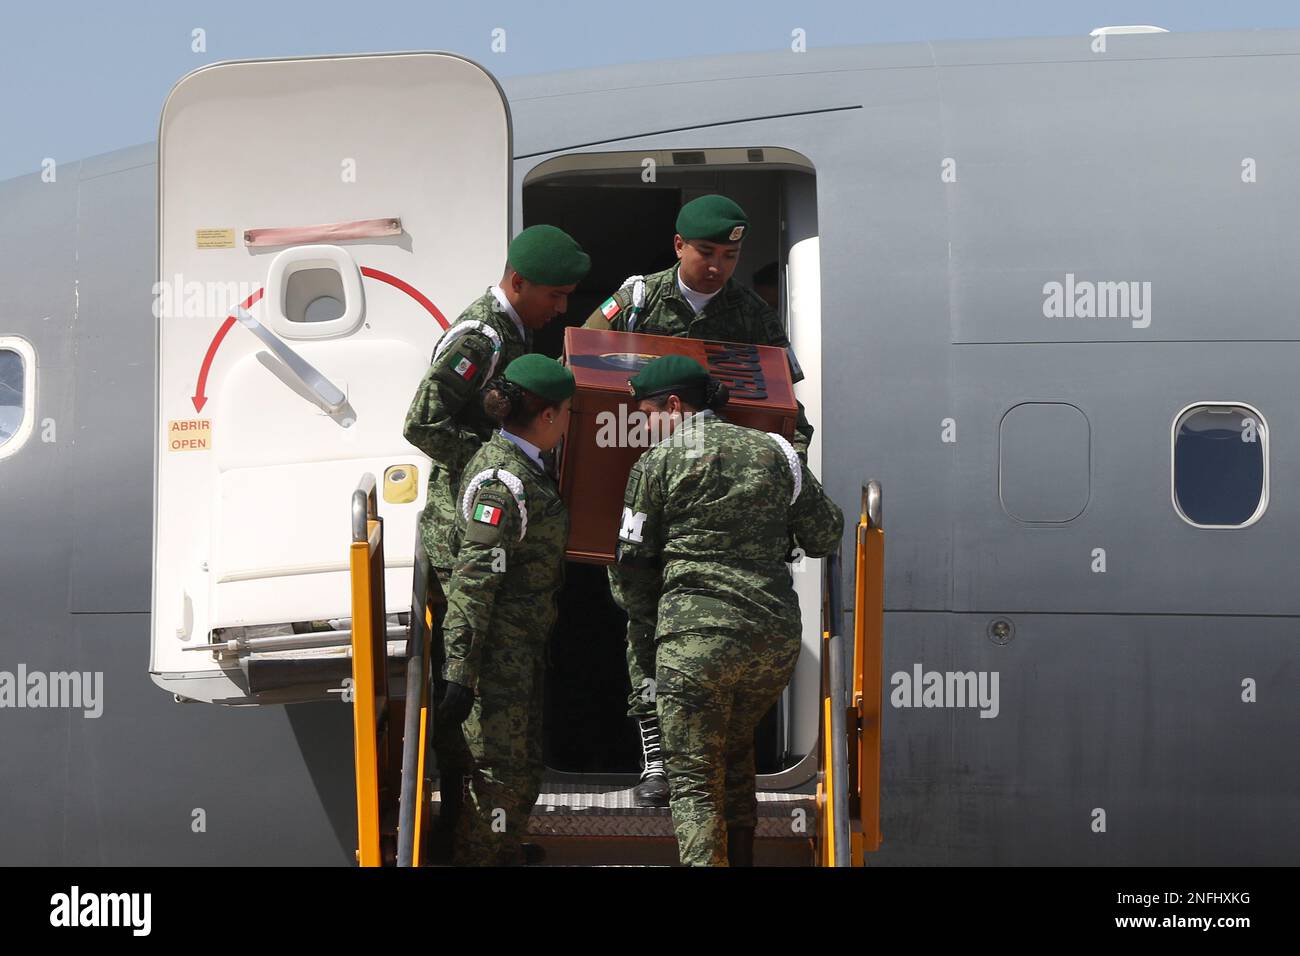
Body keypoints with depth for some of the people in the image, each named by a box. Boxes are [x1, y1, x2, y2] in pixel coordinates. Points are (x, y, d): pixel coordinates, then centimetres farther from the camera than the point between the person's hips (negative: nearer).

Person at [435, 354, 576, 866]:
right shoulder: (502, 480, -21)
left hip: (522, 644, 10)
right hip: (497, 646, -10)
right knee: (502, 772, -4)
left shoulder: (520, 464, 10)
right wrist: (460, 674, -26)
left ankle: (506, 853, 31)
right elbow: (473, 579, -24)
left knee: (526, 765, 18)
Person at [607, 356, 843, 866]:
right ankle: (740, 856, 29)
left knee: (693, 777, 1)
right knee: (735, 750, 26)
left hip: (695, 637, -5)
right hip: (777, 634, 5)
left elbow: (632, 564, 5)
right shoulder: (774, 451, 11)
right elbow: (825, 536, 13)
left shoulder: (657, 463, 1)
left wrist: (645, 636, 18)